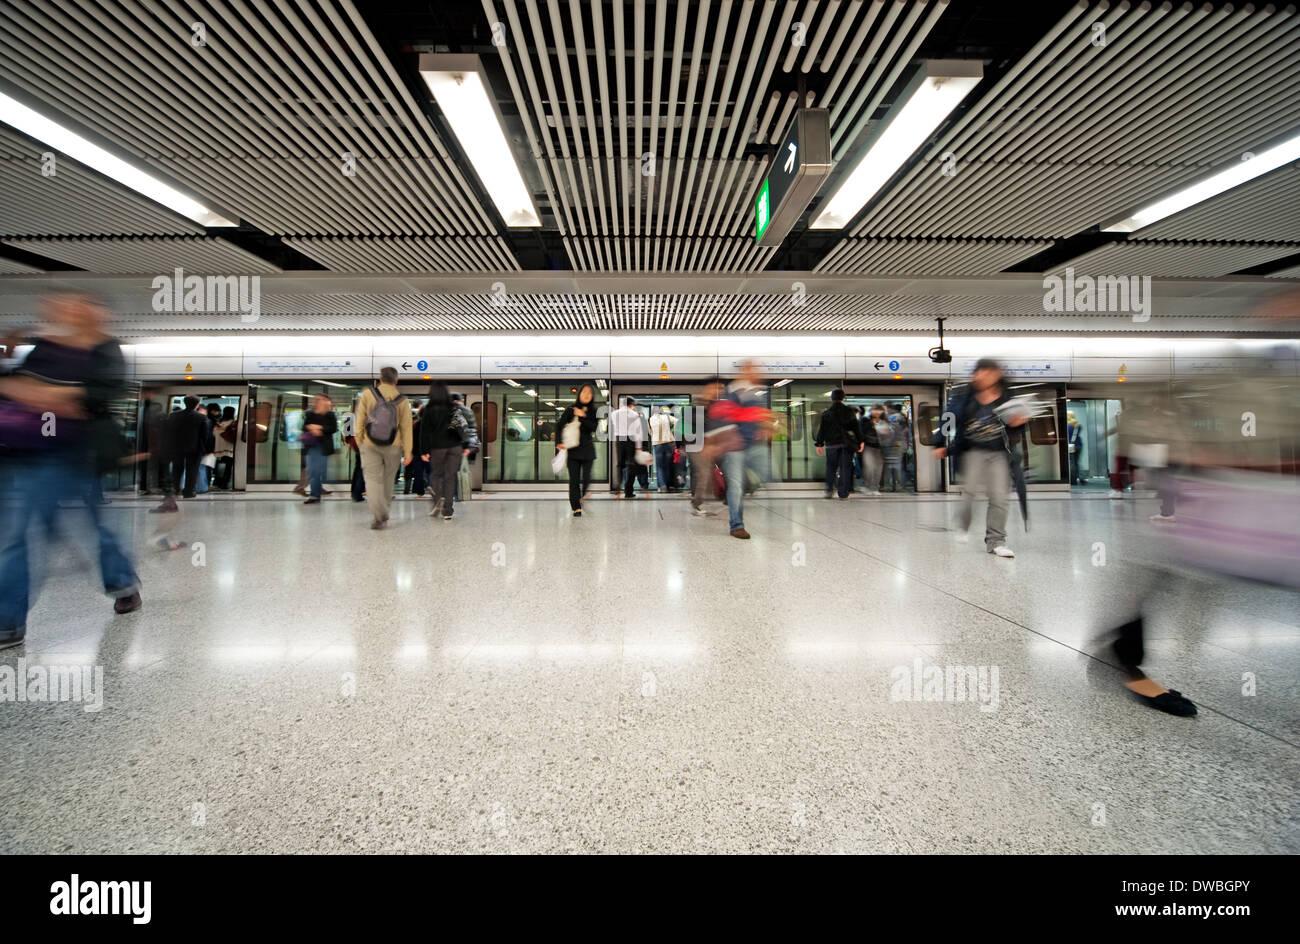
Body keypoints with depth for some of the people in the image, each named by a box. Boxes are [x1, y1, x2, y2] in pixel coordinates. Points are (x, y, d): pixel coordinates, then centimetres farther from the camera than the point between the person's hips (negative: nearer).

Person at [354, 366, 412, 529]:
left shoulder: (367, 394, -5)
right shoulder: (402, 401, -4)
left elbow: (360, 420, -3)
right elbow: (406, 427, -4)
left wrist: (359, 441, 9)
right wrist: (408, 452, -1)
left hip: (370, 445, -1)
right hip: (393, 446, 1)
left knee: (373, 478, 1)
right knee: (388, 479, 16)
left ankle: (378, 515, -11)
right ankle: (383, 514, 27)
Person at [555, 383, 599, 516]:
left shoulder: (594, 412, 6)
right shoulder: (570, 409, 2)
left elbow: (593, 428, -8)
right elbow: (559, 426, 4)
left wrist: (583, 416, -17)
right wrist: (559, 442, -4)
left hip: (588, 449, 1)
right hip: (573, 449, -1)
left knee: (586, 479, 2)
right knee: (574, 479, -2)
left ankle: (583, 501, 26)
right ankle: (576, 508, 3)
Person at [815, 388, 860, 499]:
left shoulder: (826, 412, 0)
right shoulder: (849, 411, 2)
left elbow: (821, 429, 1)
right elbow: (856, 428, 5)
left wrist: (819, 444, 6)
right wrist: (860, 442, 11)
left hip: (831, 444, 0)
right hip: (847, 444, 0)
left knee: (831, 467, 12)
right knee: (845, 468, 4)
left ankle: (829, 490, 4)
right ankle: (843, 494, 4)